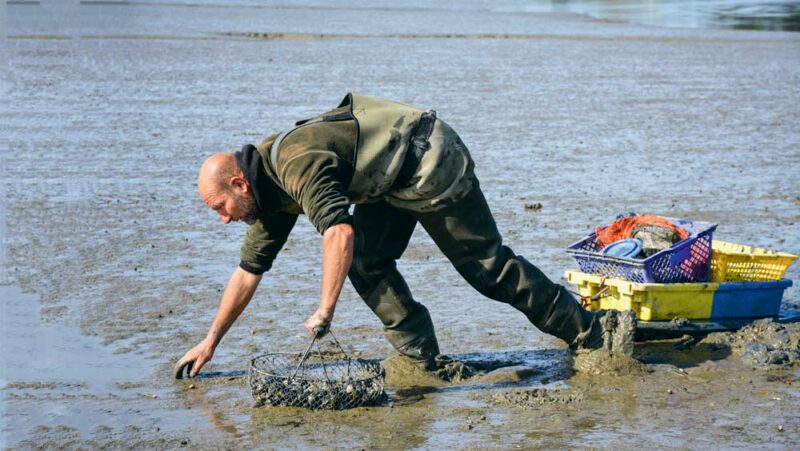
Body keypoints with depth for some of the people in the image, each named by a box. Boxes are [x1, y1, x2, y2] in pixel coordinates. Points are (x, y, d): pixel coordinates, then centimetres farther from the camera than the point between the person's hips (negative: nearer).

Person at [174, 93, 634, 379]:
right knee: (365, 260, 0)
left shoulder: (297, 165, -24)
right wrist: (210, 342, 13)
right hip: (394, 180, 9)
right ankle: (423, 358, 4)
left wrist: (325, 310, -35)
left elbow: (339, 232, -38)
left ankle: (591, 330, 4)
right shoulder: (271, 189, 6)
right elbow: (248, 272, 13)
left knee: (486, 263, -4)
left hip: (431, 161, -9)